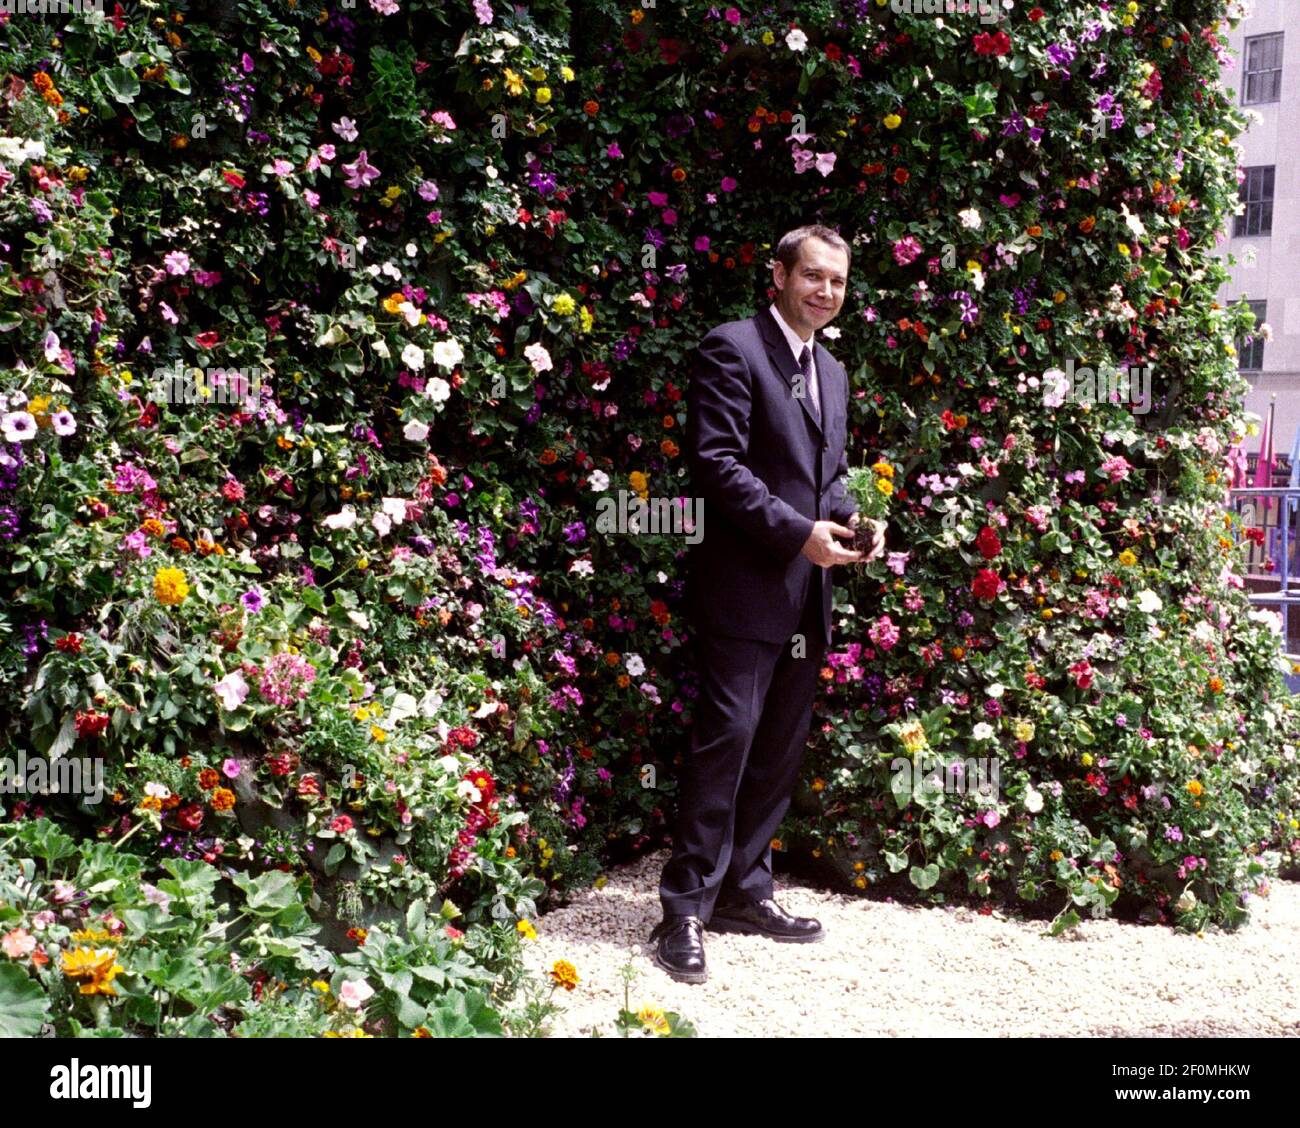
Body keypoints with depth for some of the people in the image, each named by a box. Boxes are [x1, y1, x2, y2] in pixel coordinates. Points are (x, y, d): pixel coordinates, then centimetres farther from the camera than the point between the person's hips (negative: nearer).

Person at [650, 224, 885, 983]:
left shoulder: (833, 372, 19)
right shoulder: (733, 349, -6)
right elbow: (718, 463, -15)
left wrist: (852, 519, 2)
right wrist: (799, 532, -20)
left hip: (808, 594, 8)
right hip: (746, 585, -8)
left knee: (782, 750, 11)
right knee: (728, 740, -9)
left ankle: (744, 891, 22)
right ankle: (686, 909, -2)